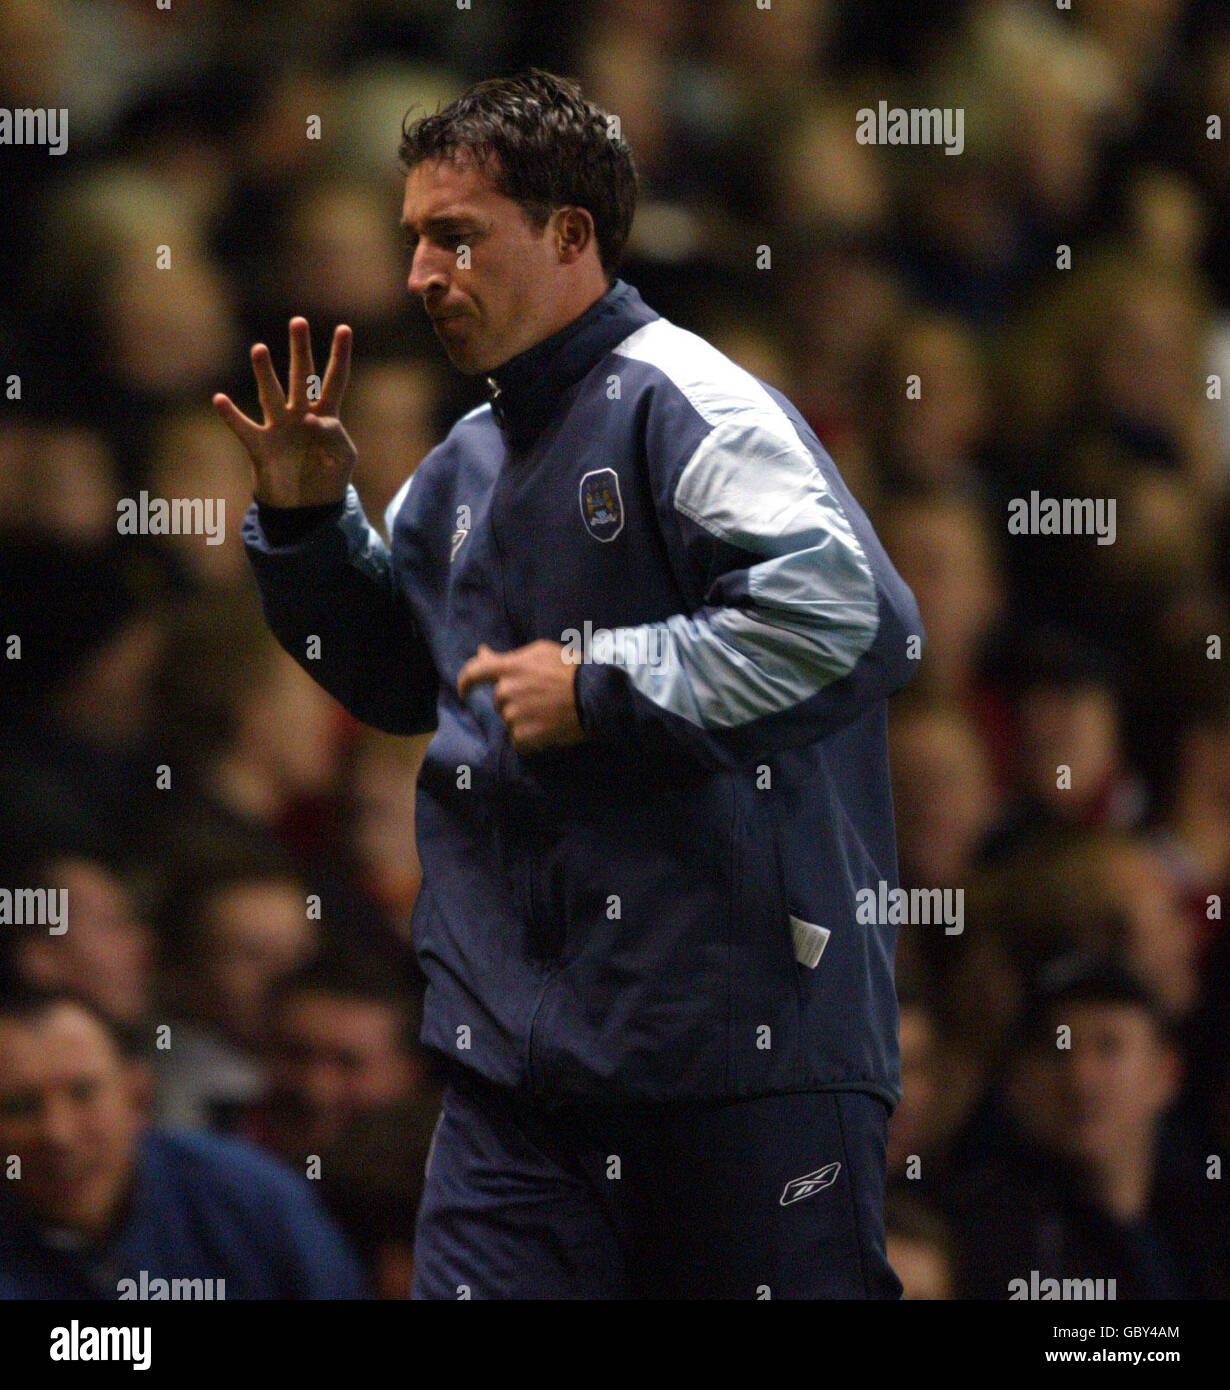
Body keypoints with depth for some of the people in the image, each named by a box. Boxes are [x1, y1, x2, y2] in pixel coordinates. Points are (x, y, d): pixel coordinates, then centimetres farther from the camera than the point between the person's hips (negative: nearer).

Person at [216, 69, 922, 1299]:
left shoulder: (682, 405, -11)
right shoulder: (469, 462, 17)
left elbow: (850, 616, -25)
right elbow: (405, 680, 32)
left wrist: (600, 691, -17)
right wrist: (307, 524, 15)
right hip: (520, 1055, 8)